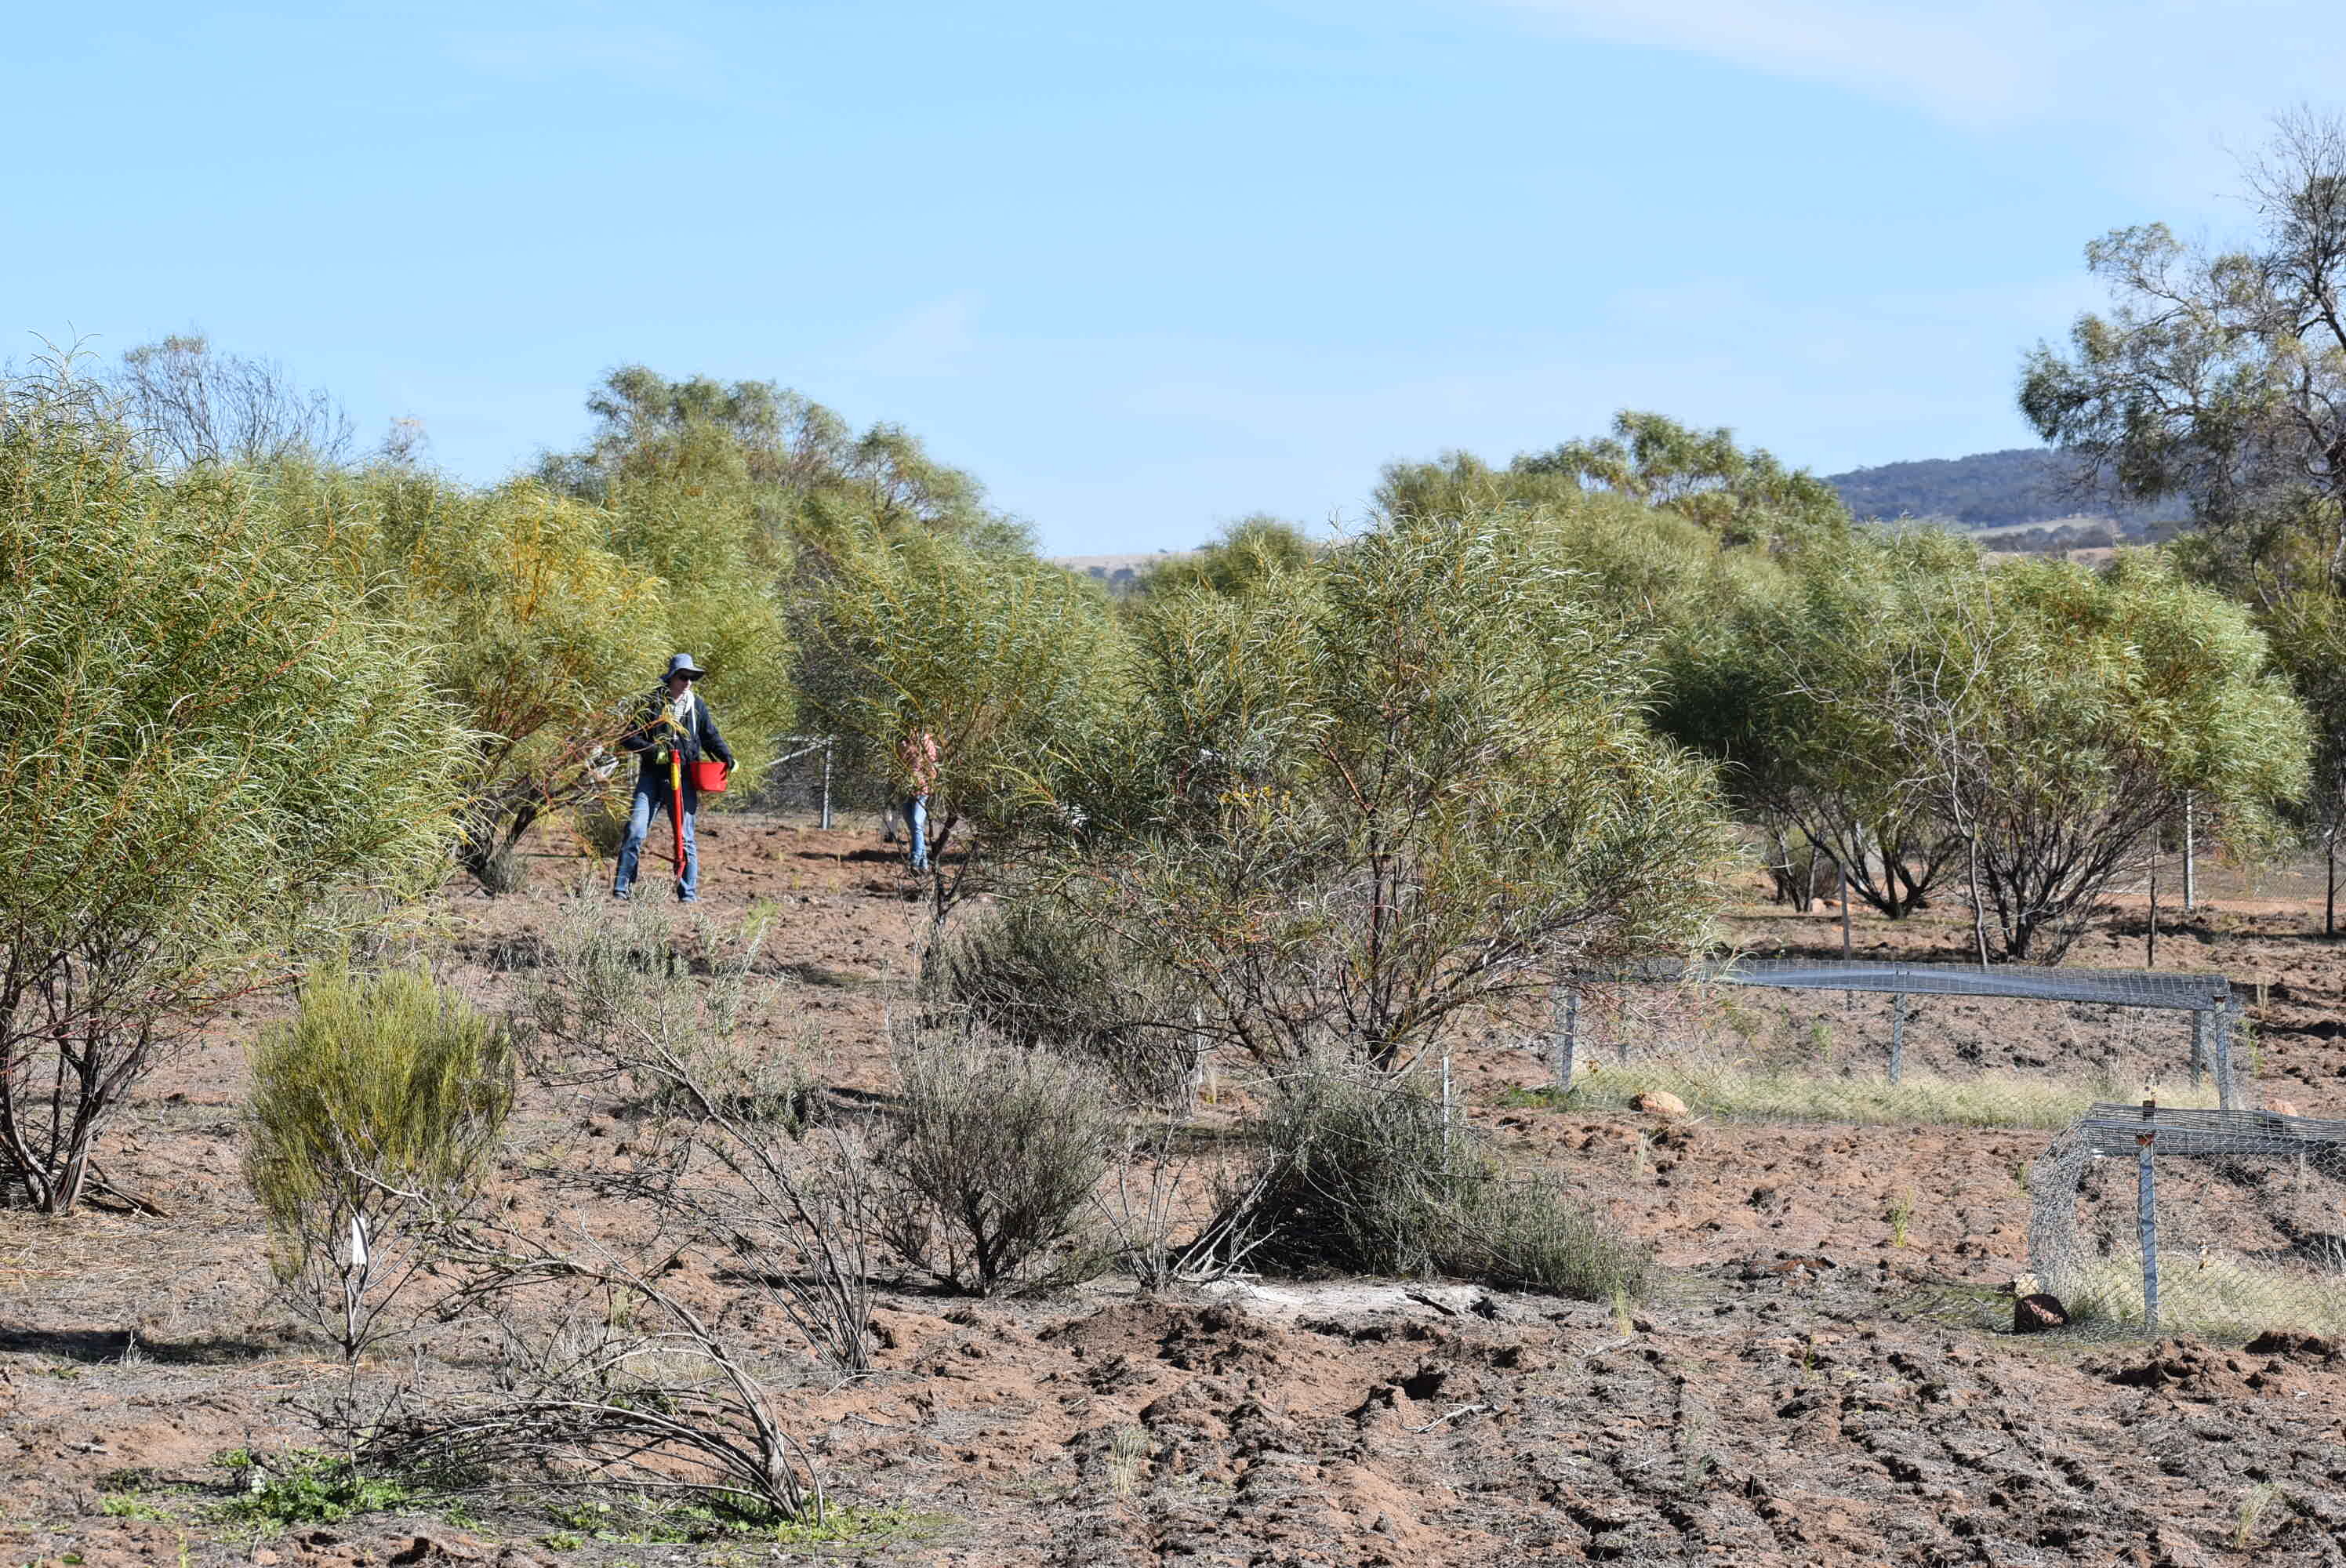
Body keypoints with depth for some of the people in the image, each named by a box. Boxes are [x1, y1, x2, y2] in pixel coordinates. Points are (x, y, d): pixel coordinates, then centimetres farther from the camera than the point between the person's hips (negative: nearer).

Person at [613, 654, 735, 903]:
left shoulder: (697, 705, 10)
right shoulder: (651, 702, 2)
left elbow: (711, 737, 17)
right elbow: (629, 738, 1)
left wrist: (727, 756, -2)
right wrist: (652, 751, -15)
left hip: (684, 778, 2)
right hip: (652, 775, -2)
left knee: (685, 837, 3)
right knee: (635, 831, -10)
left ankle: (689, 893, 9)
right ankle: (621, 887, -5)